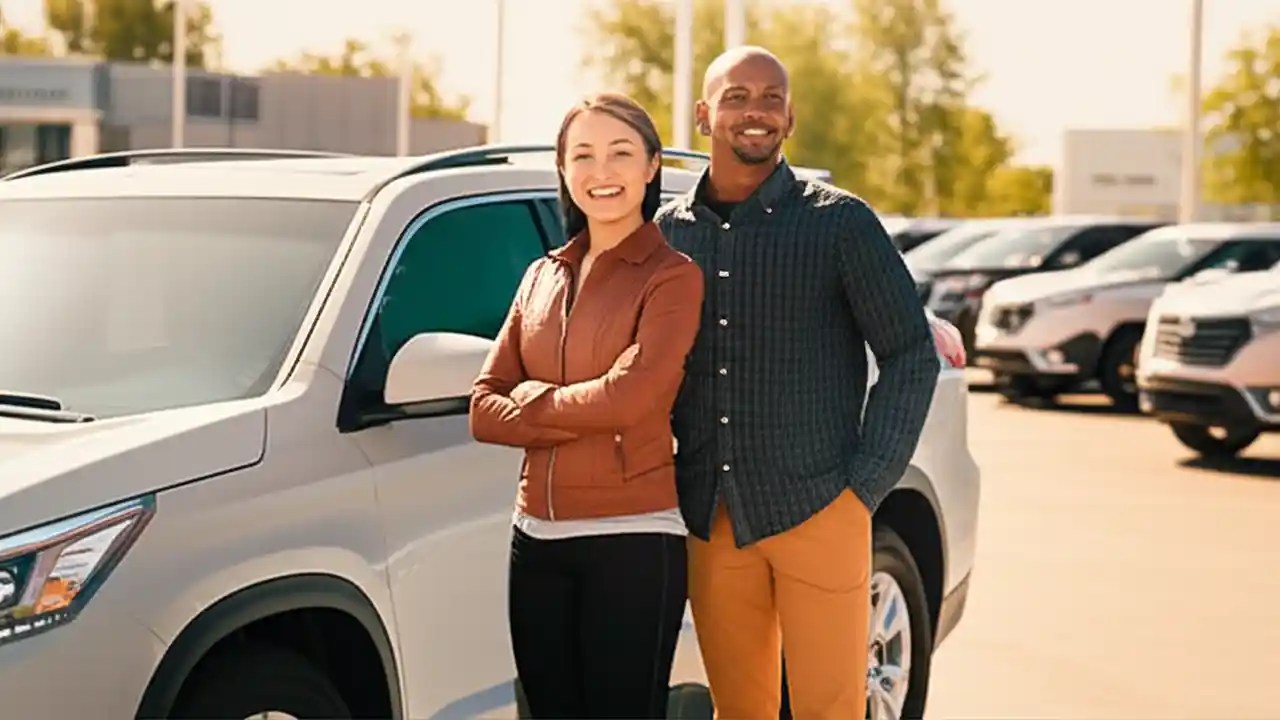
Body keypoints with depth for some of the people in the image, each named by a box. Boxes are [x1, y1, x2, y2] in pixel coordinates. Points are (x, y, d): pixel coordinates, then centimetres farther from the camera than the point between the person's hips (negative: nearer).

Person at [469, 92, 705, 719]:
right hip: (537, 537, 6)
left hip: (632, 539, -6)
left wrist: (531, 398, -2)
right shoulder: (541, 277, 13)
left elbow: (627, 398, -17)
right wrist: (576, 419, -9)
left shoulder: (672, 277, -4)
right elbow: (484, 409, 6)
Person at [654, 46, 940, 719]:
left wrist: (866, 483, -6)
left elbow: (911, 355, -1)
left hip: (818, 511, -3)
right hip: (708, 519, 3)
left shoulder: (839, 222, -3)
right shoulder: (671, 228, 8)